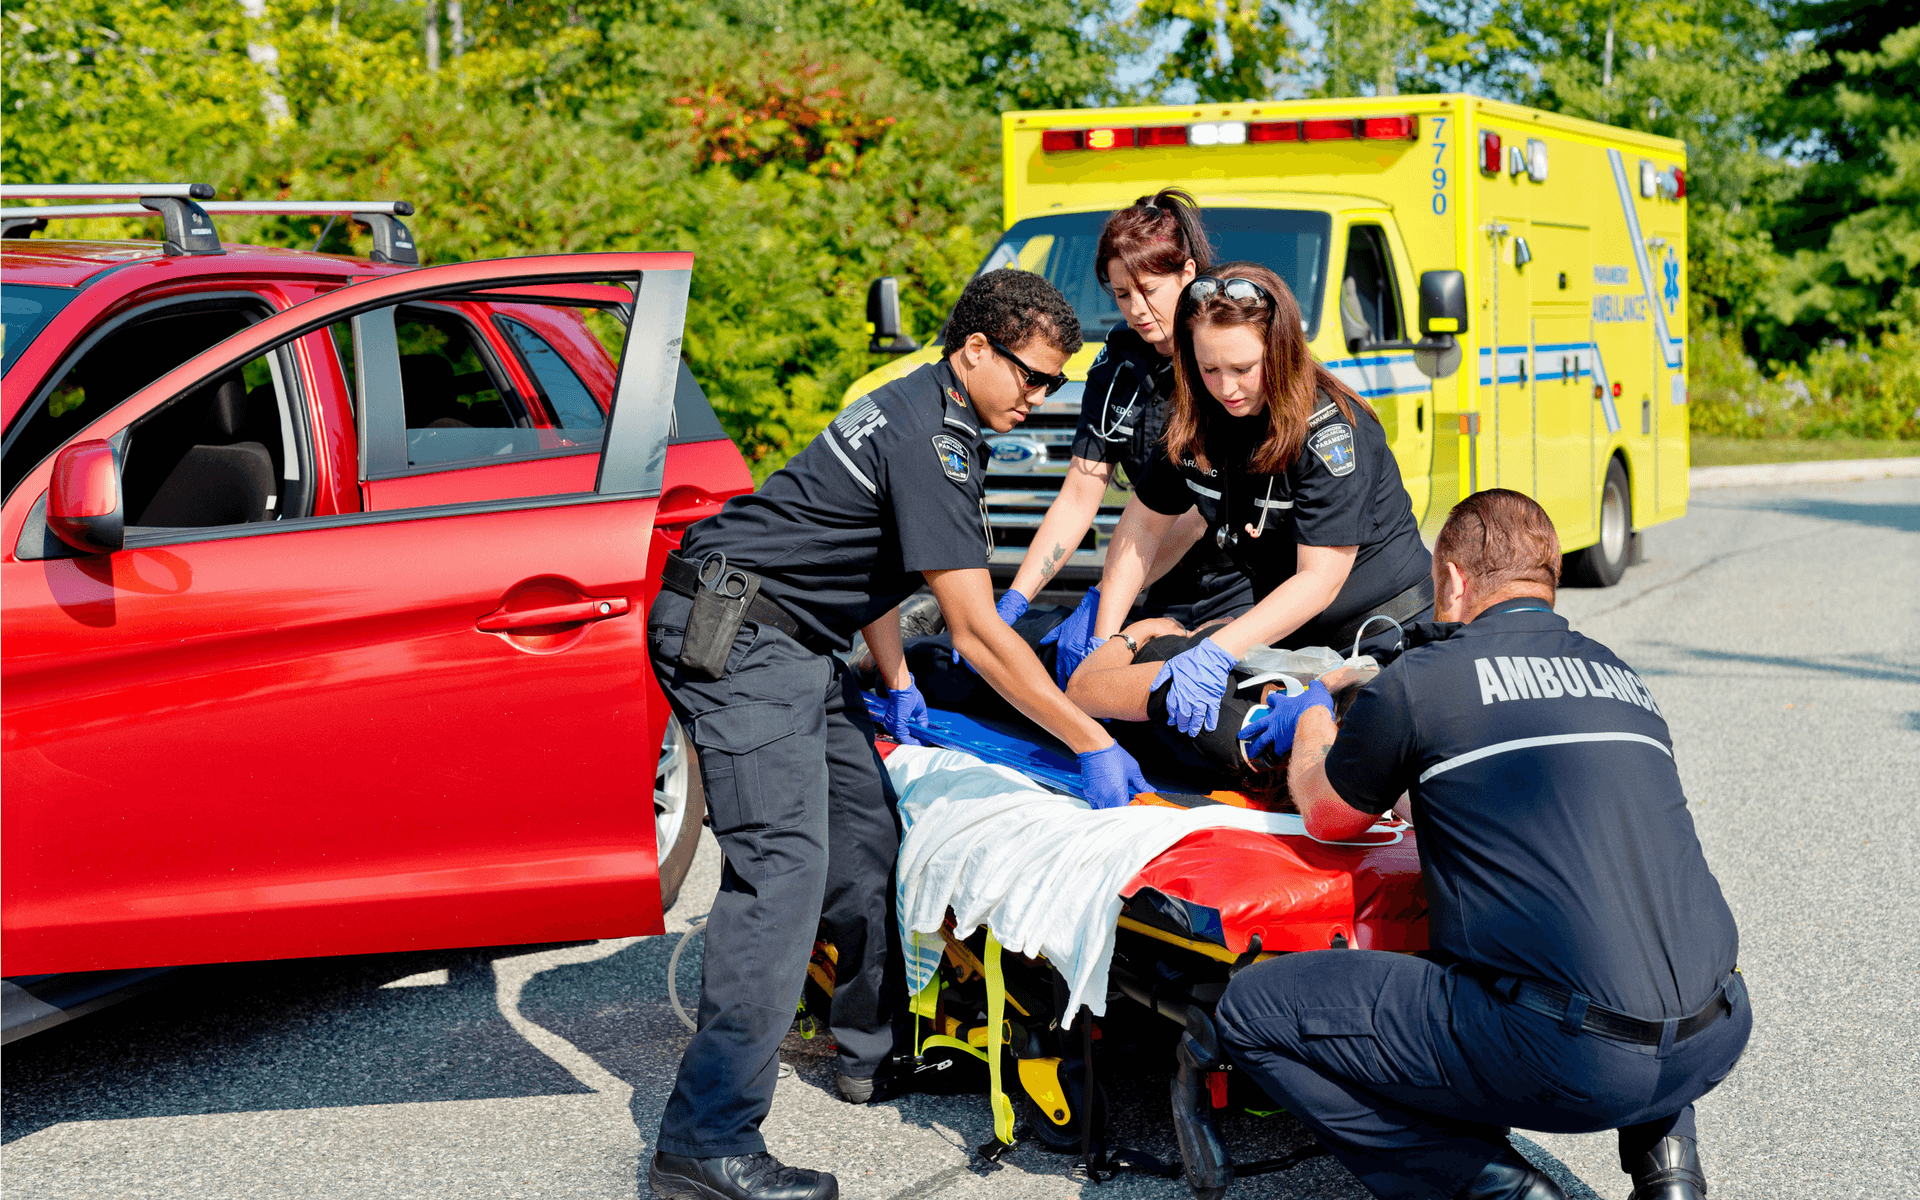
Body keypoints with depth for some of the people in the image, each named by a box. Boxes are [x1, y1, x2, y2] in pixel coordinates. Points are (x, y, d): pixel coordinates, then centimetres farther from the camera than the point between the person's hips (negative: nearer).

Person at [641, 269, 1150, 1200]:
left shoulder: (920, 410, 15)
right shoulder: (931, 437, -18)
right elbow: (975, 633, -21)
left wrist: (897, 684, 22)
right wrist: (1092, 745, -18)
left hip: (794, 642, 11)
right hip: (734, 634, -11)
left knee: (866, 832, 13)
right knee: (783, 862, -18)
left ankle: (876, 1048, 28)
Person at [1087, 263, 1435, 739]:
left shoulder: (1329, 429, -24)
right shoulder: (1196, 422, -5)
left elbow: (1320, 579, -27)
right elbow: (1144, 522, 6)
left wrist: (1217, 653, -37)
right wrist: (1103, 639, -4)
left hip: (1383, 624, -6)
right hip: (1288, 633, 6)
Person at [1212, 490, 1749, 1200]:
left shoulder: (1421, 680, 1)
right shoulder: (1624, 681, 19)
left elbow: (1327, 818, 18)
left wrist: (1311, 725, 38)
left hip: (1570, 1060, -7)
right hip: (1715, 1044, 7)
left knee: (1252, 1011, 5)